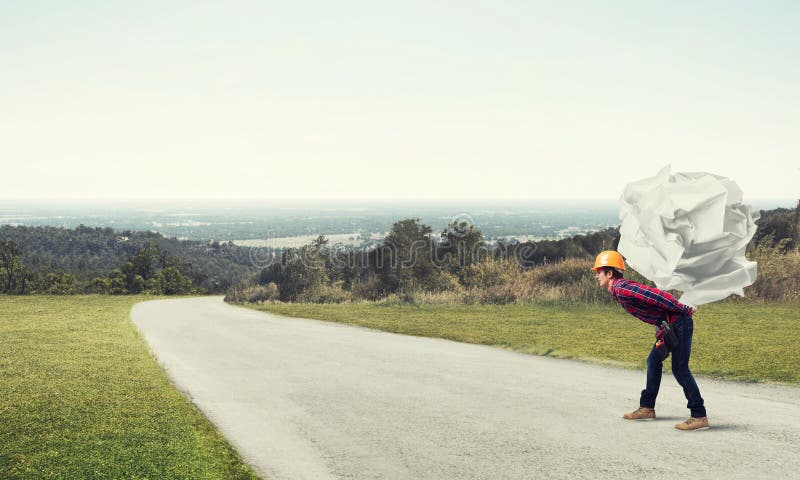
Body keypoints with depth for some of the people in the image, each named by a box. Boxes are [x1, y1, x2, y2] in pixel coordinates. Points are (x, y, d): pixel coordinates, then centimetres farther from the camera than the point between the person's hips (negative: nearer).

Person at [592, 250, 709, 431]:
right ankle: (647, 408, 26)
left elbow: (657, 295, -23)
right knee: (654, 361, 17)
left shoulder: (622, 289, -18)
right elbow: (652, 295, 19)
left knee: (680, 369, -8)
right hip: (668, 326, 10)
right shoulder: (620, 290, 14)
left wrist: (684, 310, -17)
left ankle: (699, 416, -4)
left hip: (678, 323, -10)